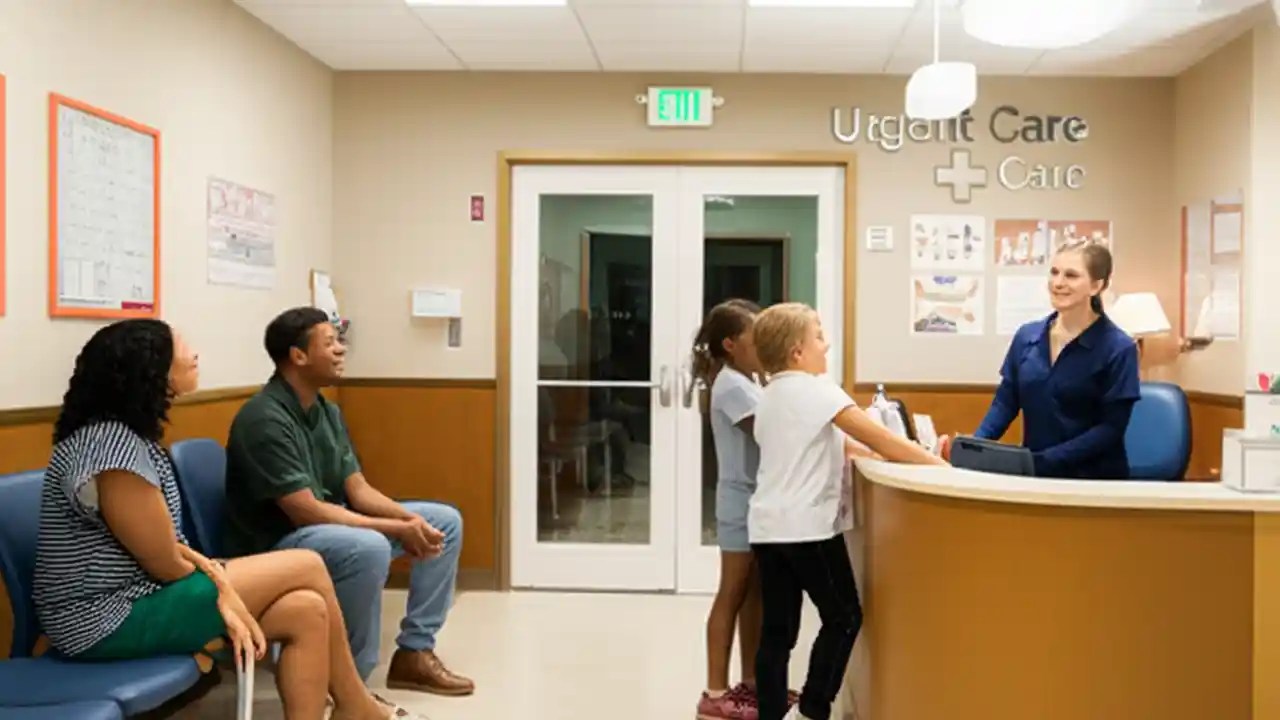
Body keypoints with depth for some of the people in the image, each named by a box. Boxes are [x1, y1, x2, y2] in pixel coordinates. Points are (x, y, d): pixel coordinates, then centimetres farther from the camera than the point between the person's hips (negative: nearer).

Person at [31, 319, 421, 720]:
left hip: (138, 596, 9)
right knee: (308, 567, -7)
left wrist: (222, 593, -8)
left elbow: (168, 545, 6)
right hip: (112, 619, -9)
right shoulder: (111, 446, -22)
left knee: (306, 611, -6)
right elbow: (166, 563, -17)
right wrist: (221, 585, 0)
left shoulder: (126, 433, 9)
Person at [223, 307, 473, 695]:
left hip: (334, 523, 9)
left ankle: (415, 652, 6)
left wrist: (411, 520, -16)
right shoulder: (264, 419, -22)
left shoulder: (327, 411, 6)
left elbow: (359, 490, 4)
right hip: (277, 543, -9)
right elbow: (306, 512, -27)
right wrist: (398, 530, -24)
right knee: (368, 548, -38)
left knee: (445, 521, 4)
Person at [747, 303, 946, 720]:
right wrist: (934, 463, -6)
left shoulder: (771, 395, 16)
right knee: (843, 618, 7)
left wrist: (874, 452, 11)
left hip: (768, 526, 8)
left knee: (778, 631, 9)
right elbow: (875, 436, -11)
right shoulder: (815, 388, -10)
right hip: (807, 525, -8)